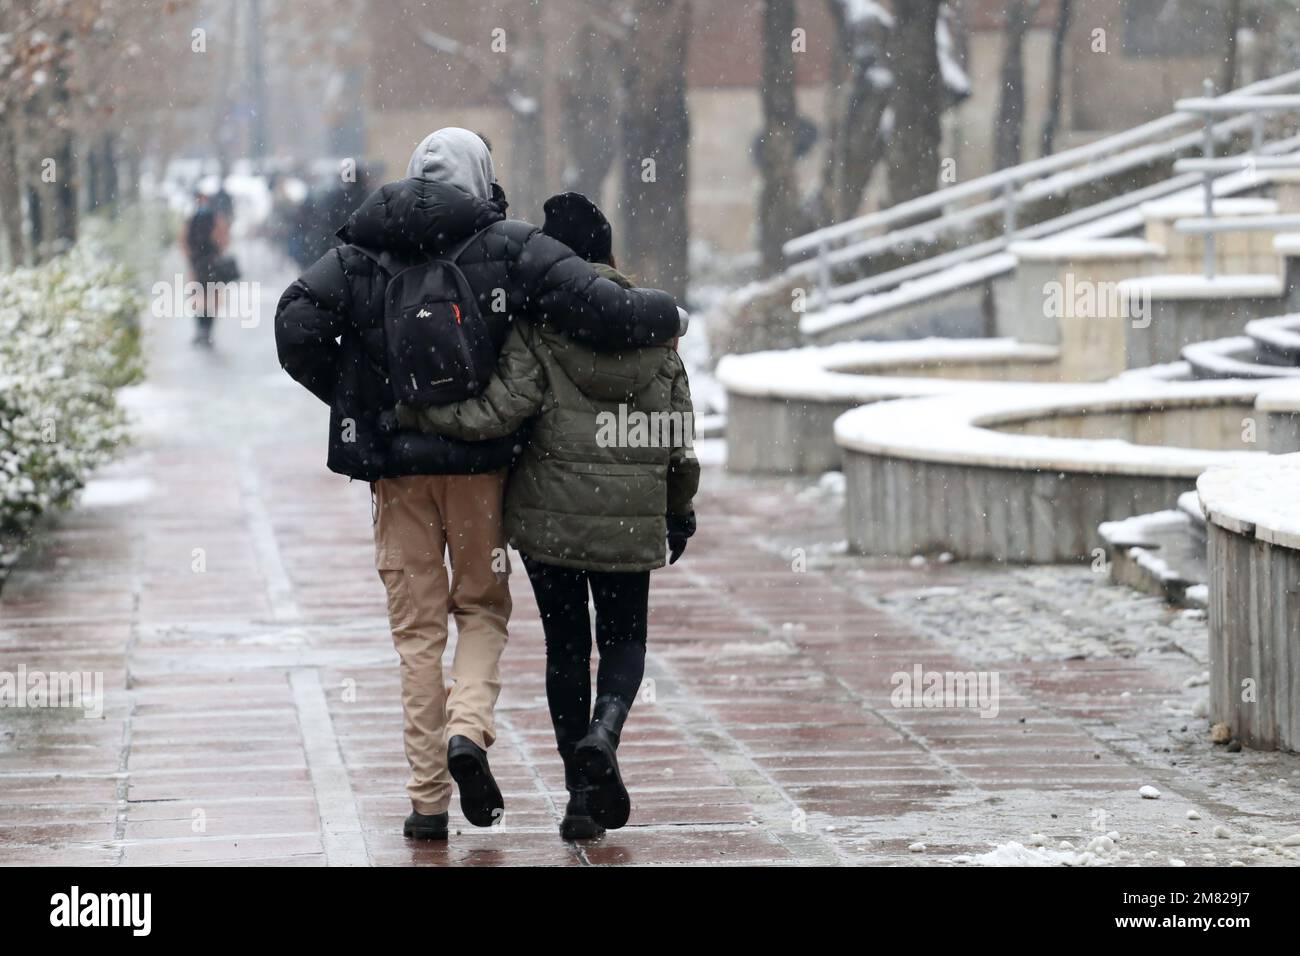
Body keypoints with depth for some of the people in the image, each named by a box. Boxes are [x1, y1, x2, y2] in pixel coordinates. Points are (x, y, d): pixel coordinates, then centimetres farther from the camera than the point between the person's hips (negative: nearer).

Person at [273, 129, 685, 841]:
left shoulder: (364, 251, 3)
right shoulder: (511, 249, -3)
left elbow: (296, 326, -10)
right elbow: (608, 314, -11)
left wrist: (353, 400, 3)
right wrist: (664, 312, 10)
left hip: (396, 467, 1)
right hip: (479, 462, -1)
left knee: (417, 628, 8)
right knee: (482, 608, 17)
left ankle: (427, 798, 6)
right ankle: (468, 729, -10)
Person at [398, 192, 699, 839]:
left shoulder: (537, 330, -10)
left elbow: (495, 413, -19)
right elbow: (679, 436, 4)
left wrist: (407, 410, -10)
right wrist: (680, 511, 16)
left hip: (550, 513, -2)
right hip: (631, 518, 2)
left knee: (566, 646, 11)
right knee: (624, 640, 15)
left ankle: (581, 795, 9)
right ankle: (602, 737, -15)